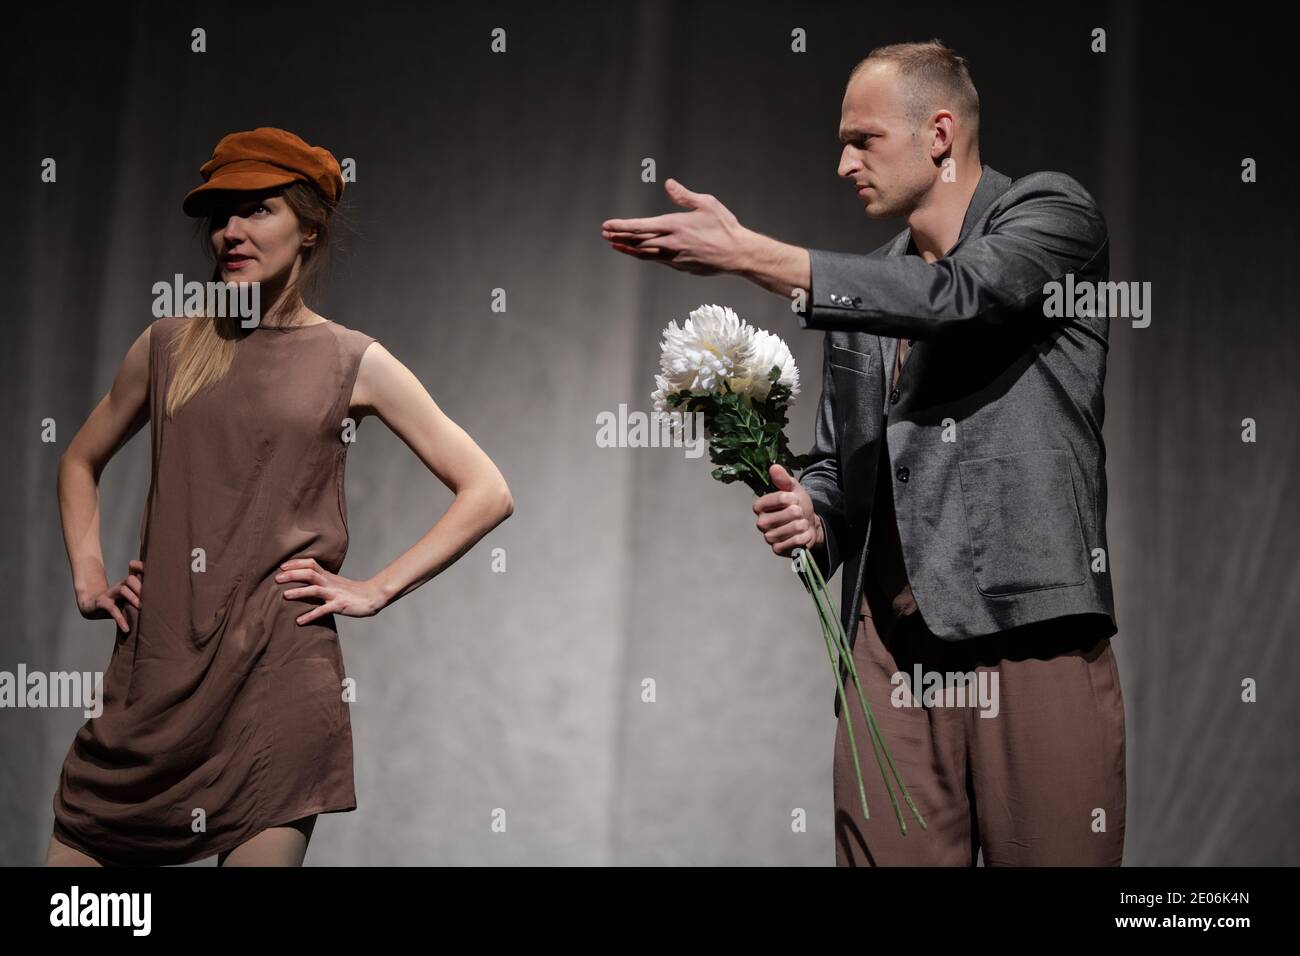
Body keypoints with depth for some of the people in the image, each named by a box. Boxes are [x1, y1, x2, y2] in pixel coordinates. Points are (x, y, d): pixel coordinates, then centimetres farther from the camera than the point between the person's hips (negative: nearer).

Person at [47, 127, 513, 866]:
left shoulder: (353, 363, 4)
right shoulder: (170, 347, 11)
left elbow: (487, 493, 3)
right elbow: (81, 463, 26)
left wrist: (373, 592, -3)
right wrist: (87, 576, 12)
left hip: (276, 671, -3)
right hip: (155, 666, 3)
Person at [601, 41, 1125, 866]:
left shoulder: (1053, 214, 3)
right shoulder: (865, 284, 20)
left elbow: (956, 297, -16)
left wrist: (746, 253, -16)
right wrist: (810, 515, 1)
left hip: (1035, 636, -5)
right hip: (891, 641, 5)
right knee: (888, 854, 0)